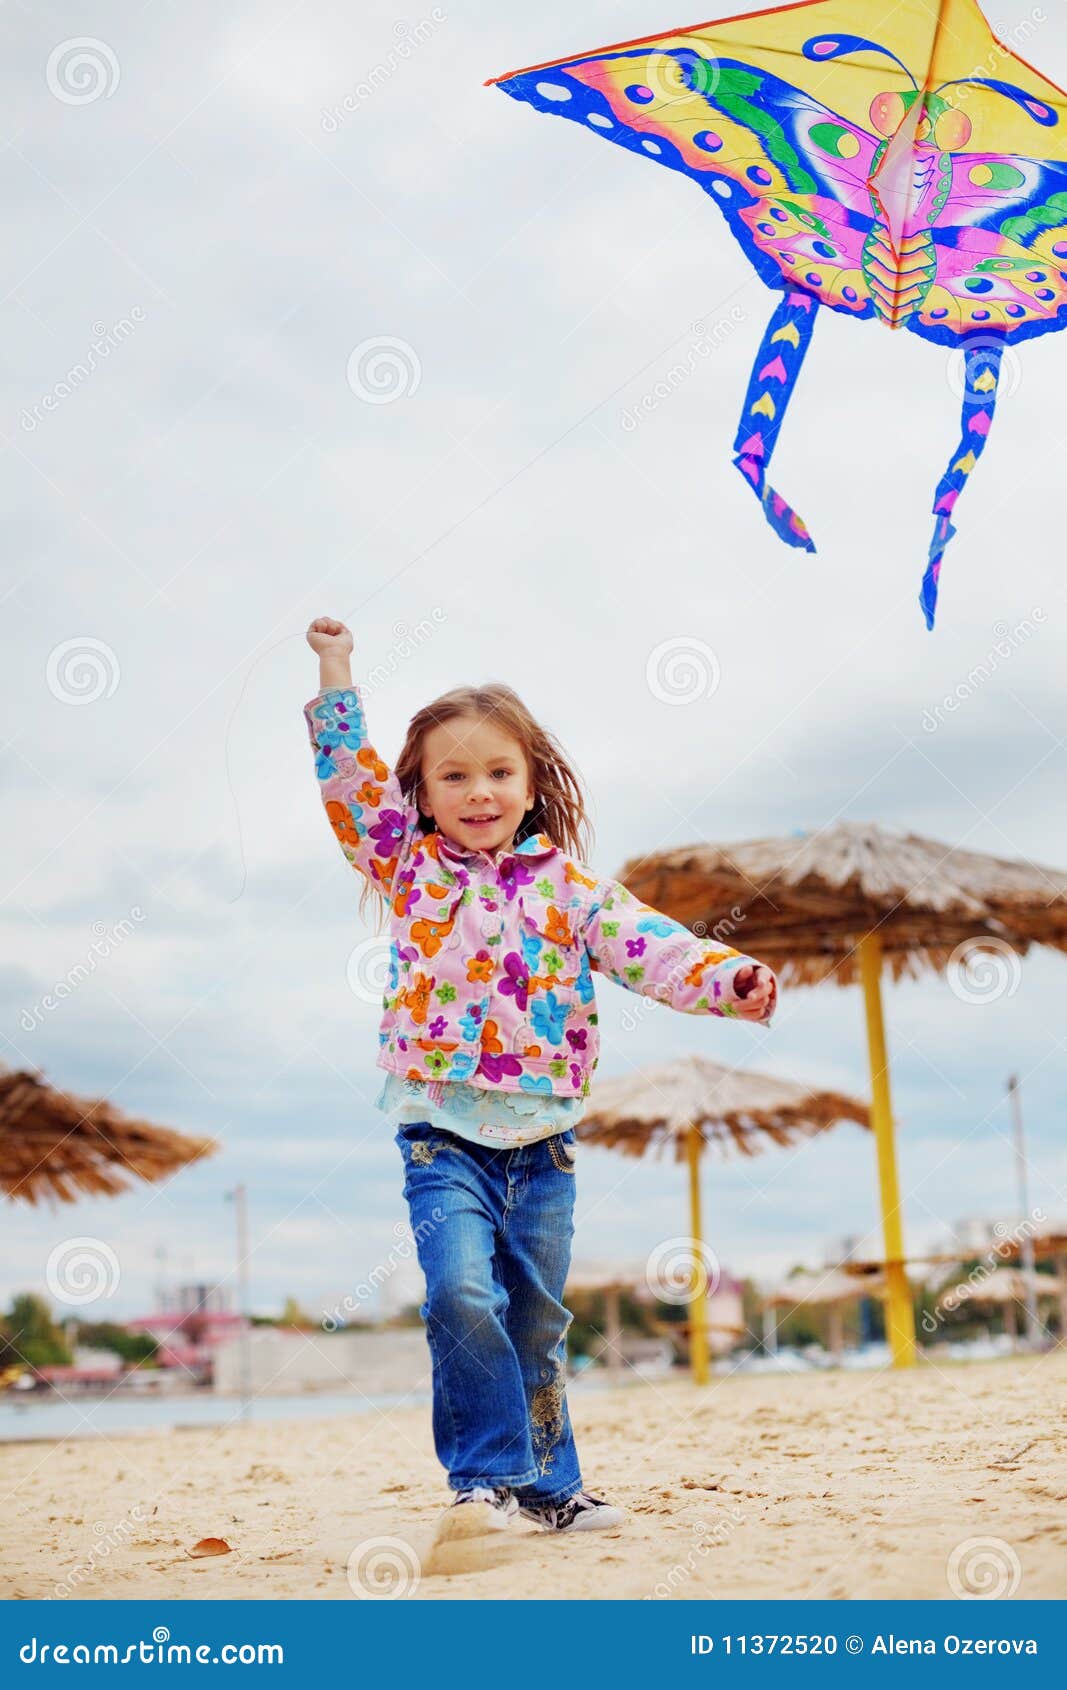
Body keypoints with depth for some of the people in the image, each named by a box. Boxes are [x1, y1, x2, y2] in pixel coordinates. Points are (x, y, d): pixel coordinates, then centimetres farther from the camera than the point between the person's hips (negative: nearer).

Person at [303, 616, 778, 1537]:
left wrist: (730, 978, -20)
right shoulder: (411, 868, 7)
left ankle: (547, 1480, 26)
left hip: (543, 1135, 2)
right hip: (444, 1132, -2)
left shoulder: (569, 884, 7)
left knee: (537, 1318, 11)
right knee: (462, 1293, -20)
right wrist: (336, 674, 0)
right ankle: (486, 1473, -6)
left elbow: (647, 944, -4)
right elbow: (353, 781, 4)